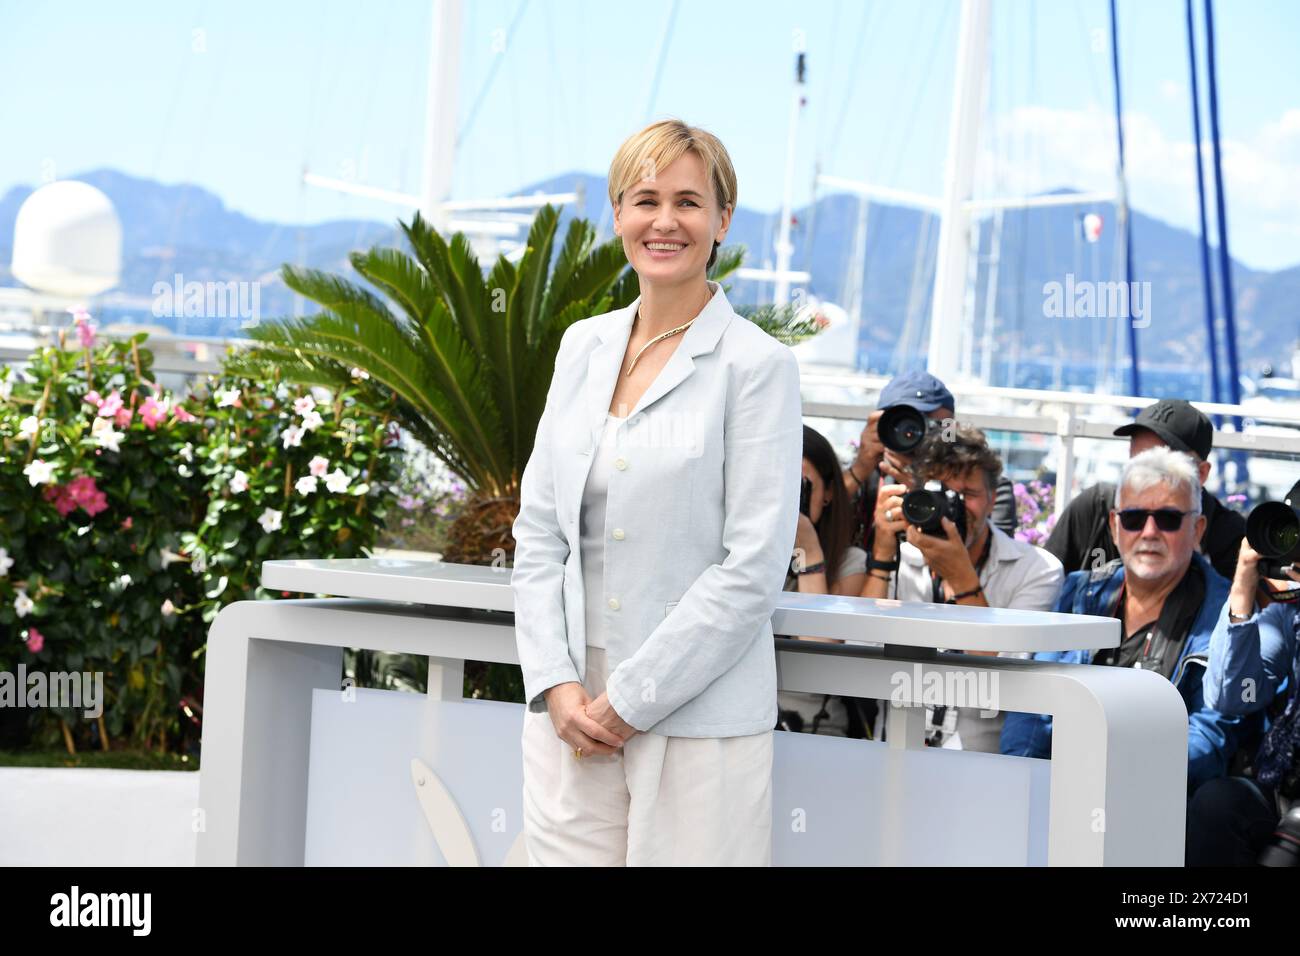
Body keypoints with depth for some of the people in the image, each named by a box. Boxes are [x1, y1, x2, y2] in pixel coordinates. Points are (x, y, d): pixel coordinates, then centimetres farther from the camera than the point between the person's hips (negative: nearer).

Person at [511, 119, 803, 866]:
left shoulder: (757, 366, -6)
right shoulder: (583, 347, 11)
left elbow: (752, 569, -11)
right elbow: (538, 530, 10)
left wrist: (629, 702, -12)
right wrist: (557, 684, -3)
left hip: (700, 716, -4)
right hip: (570, 715, 5)